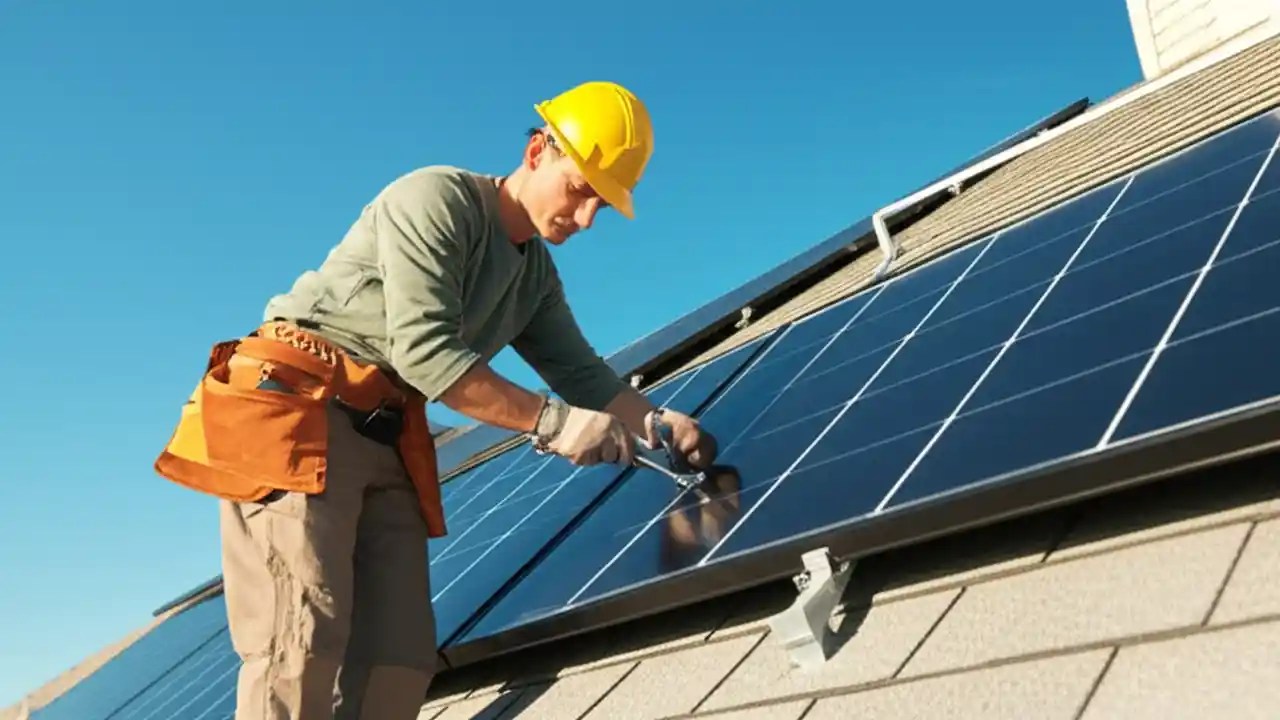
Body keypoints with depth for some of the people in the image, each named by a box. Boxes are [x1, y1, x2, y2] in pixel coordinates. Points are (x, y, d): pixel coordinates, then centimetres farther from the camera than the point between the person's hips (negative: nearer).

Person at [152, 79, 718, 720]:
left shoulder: (536, 275, 14)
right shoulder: (435, 199, -12)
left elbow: (580, 372, 17)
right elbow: (424, 350, -22)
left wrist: (650, 422, -1)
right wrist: (551, 422, -21)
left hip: (387, 441, 8)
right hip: (293, 409, -8)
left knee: (399, 660, -2)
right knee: (303, 644, -16)